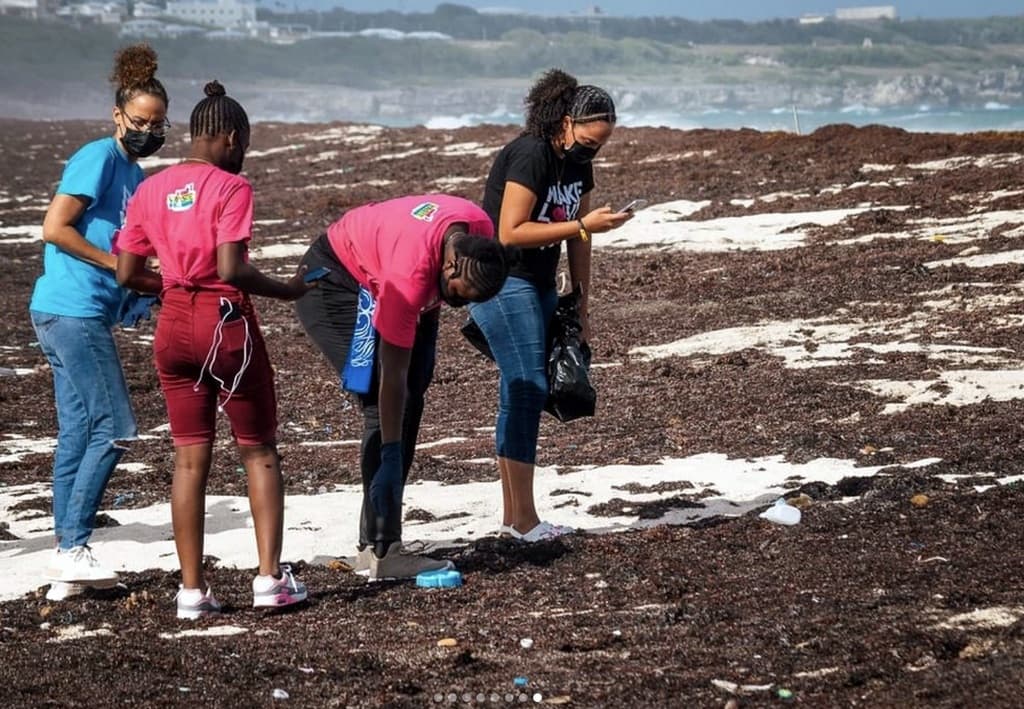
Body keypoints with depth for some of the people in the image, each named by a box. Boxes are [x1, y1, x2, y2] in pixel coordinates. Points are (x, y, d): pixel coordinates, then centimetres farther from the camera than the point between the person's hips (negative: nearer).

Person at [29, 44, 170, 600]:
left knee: (77, 435, 8)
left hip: (85, 315, 9)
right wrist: (114, 263, -13)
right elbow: (55, 228, -16)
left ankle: (66, 565, 10)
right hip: (71, 310, -9)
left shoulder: (135, 176, 18)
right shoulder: (98, 158, -10)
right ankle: (72, 548, -8)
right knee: (113, 429, -9)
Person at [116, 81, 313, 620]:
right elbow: (231, 269, -21)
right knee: (259, 453, 8)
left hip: (173, 327, 5)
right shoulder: (230, 187, -11)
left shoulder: (151, 190, 6)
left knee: (190, 458, 10)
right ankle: (270, 577, 2)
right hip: (226, 322, -5)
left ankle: (192, 589, 8)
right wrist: (286, 291, -7)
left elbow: (127, 274, 5)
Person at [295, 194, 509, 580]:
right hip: (335, 284, -9)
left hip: (377, 281, 9)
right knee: (385, 404, -19)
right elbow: (392, 374, -36)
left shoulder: (481, 231, -20)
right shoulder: (410, 270, -40)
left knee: (408, 407, 4)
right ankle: (383, 551, -21)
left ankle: (373, 544, 9)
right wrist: (390, 458, -33)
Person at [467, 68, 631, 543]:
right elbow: (510, 233, -25)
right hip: (503, 284, -9)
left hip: (538, 285, 9)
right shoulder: (529, 157, -20)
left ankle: (512, 517, 13)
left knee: (523, 393, 9)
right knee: (526, 389, -13)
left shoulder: (578, 165, 7)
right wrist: (583, 227, -25)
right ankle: (523, 521, -11)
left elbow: (577, 241, 12)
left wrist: (581, 307, 12)